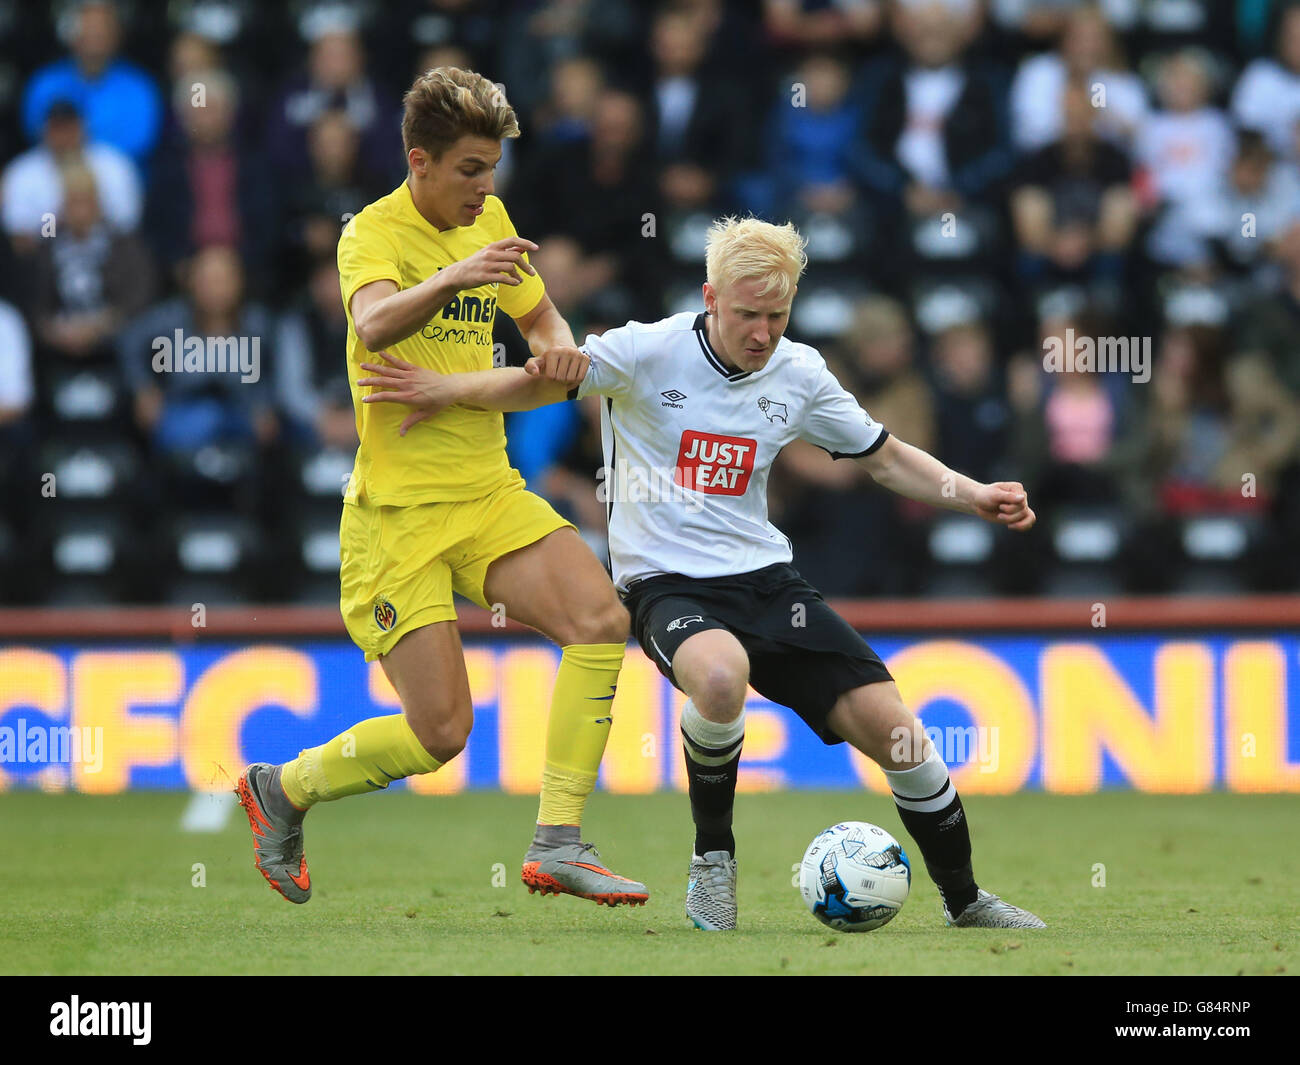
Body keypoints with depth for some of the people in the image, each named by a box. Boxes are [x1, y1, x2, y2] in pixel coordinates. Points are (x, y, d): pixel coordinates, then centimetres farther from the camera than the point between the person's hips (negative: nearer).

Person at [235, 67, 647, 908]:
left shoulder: (488, 220, 10)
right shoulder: (375, 232, -11)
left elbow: (538, 314, 25)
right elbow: (374, 323, -33)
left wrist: (560, 347, 1)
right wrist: (454, 278, -51)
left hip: (489, 493, 6)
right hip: (400, 510, -6)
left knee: (601, 621, -18)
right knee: (440, 735, -9)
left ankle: (558, 843, -13)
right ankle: (282, 791, 18)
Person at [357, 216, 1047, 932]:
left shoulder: (799, 374, 4)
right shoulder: (648, 351, -8)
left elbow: (887, 459, 14)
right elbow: (542, 381, 0)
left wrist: (973, 496, 0)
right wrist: (450, 390, -15)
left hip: (764, 576, 4)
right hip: (666, 582, -4)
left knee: (890, 726, -8)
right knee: (720, 673, -39)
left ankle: (965, 900, 15)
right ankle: (713, 857, -13)